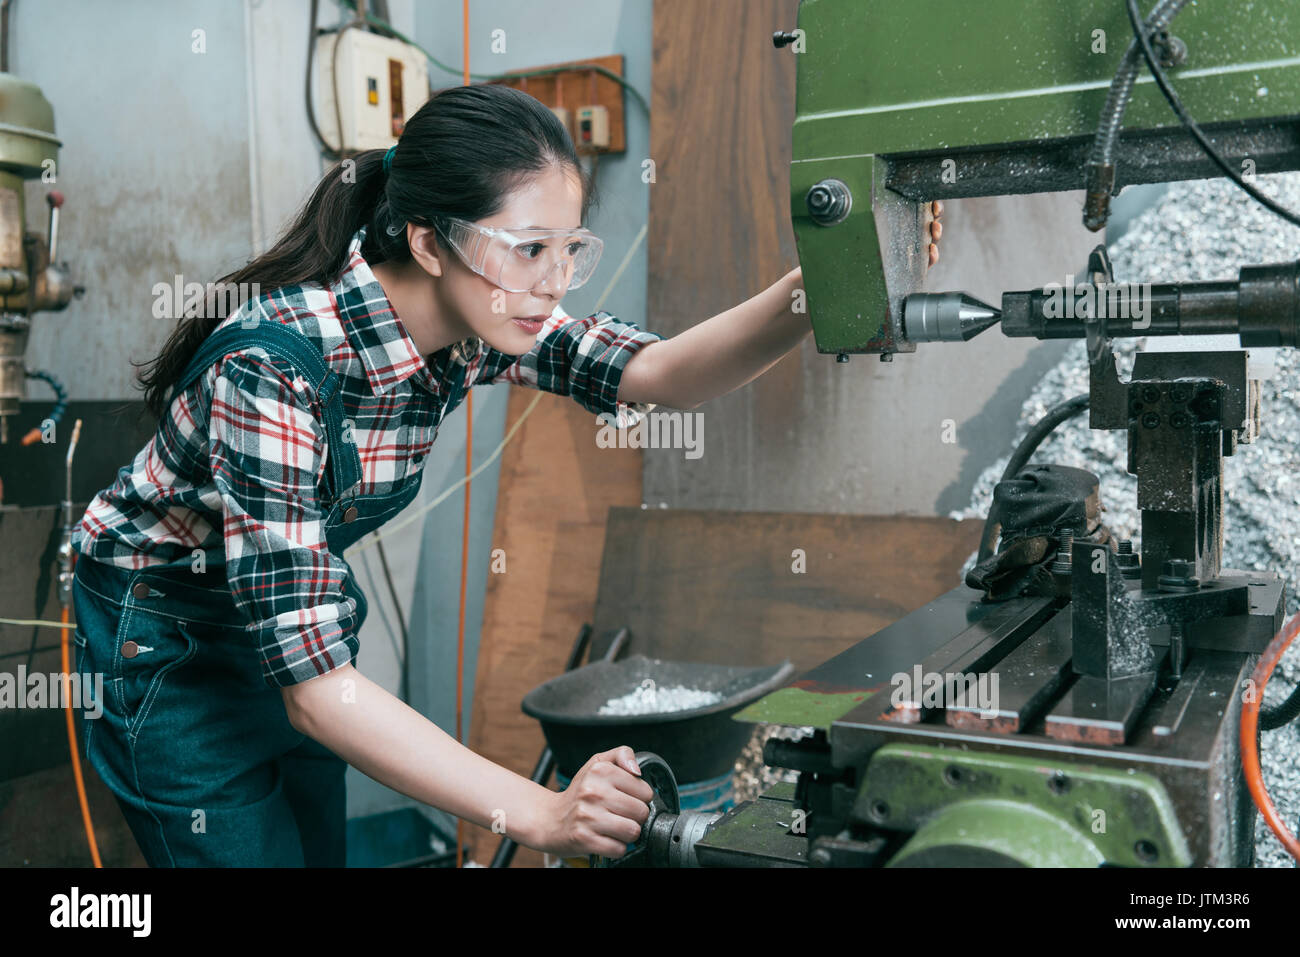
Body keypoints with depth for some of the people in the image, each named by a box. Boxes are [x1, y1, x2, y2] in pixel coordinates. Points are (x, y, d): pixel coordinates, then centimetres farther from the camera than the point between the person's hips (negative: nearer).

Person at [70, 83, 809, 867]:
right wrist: (541, 815, -44)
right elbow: (314, 688, -39)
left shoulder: (474, 319, -17)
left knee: (324, 849, 16)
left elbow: (660, 374, -22)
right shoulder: (271, 367, -37)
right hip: (167, 636, -6)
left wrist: (804, 297, -41)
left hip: (307, 608, 6)